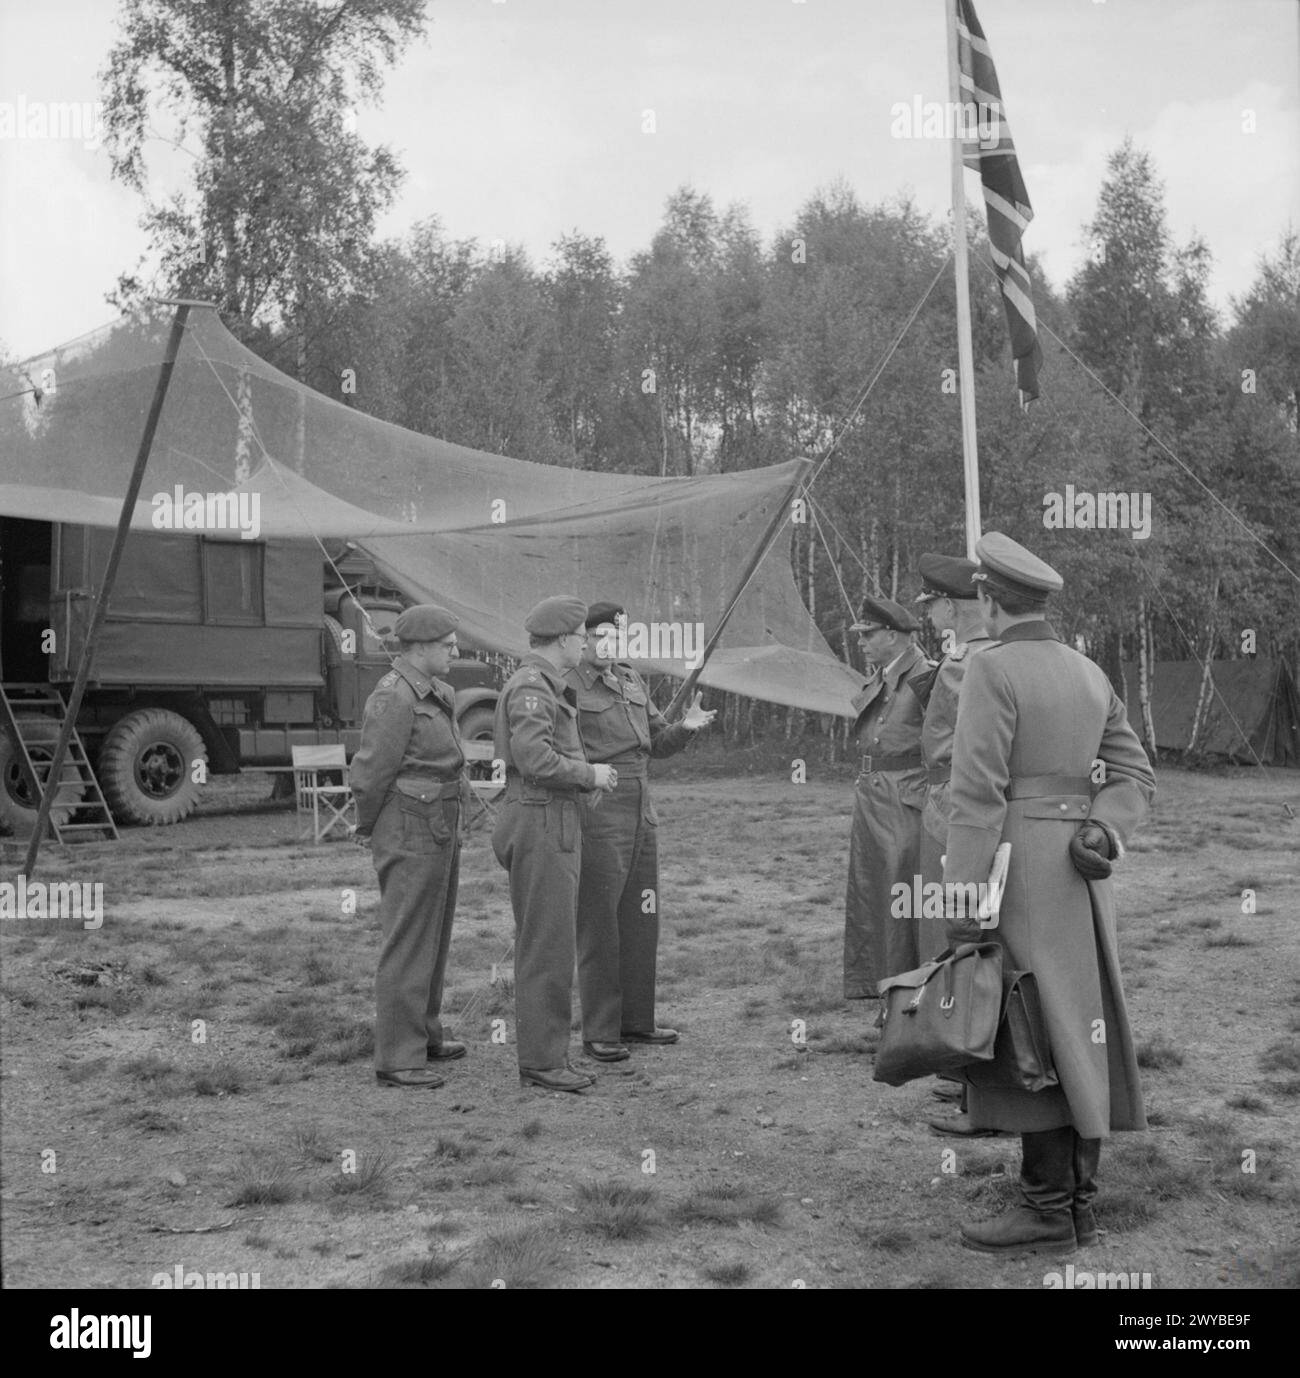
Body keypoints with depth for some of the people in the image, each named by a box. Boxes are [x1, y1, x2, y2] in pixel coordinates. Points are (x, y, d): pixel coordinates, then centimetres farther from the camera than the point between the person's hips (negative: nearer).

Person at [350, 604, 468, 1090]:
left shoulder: (435, 694, 12)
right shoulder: (394, 699, -20)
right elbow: (370, 776, -17)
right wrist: (368, 826, 0)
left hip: (438, 834, 10)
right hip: (410, 839, -10)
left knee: (433, 939, 19)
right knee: (408, 947, -5)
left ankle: (424, 1035, 33)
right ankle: (396, 1060, 2)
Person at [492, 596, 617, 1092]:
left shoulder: (543, 685, 17)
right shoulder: (530, 686, -15)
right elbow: (535, 759, -26)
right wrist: (590, 775, -12)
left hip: (554, 828, 11)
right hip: (541, 825, -11)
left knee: (548, 947, 12)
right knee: (547, 949, -6)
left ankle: (542, 1056, 18)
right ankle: (542, 1062, -1)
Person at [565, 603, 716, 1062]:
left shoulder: (633, 682, 14)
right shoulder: (566, 688, -9)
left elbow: (658, 744, 18)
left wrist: (685, 727, -1)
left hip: (641, 813, 8)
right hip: (596, 814, -8)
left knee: (641, 920, 13)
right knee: (598, 925, -2)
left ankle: (635, 1020, 24)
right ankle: (598, 1033, 5)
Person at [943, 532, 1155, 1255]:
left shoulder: (993, 669, -12)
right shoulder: (1090, 673, 13)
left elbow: (979, 794, -18)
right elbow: (1135, 777, 9)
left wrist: (963, 904, -17)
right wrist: (1097, 835, -6)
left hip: (1019, 865, -8)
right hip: (1082, 870, 8)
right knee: (1076, 1035, 10)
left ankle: (1047, 1209, -1)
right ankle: (1080, 1198, 15)